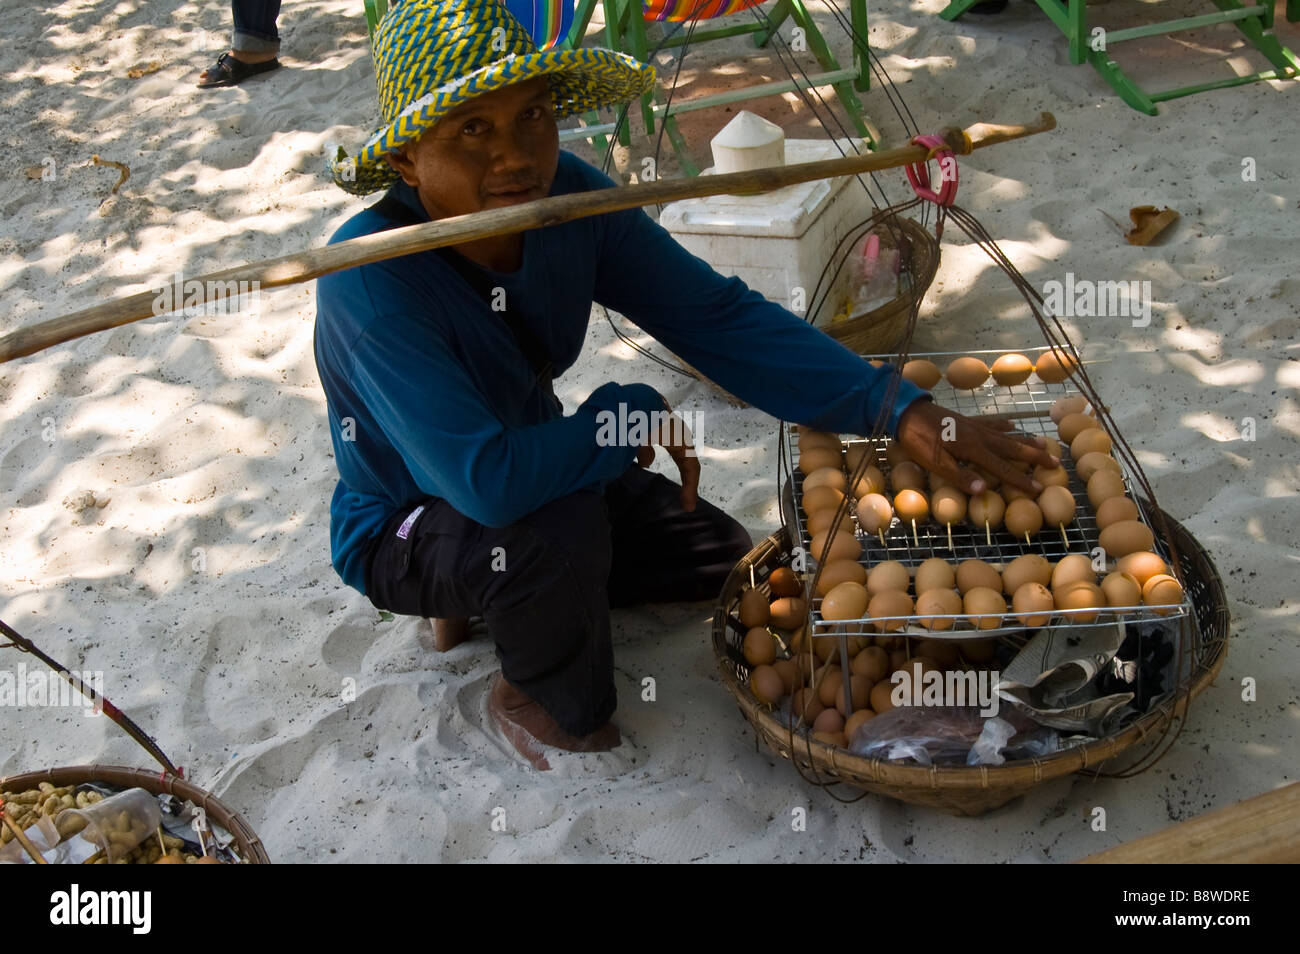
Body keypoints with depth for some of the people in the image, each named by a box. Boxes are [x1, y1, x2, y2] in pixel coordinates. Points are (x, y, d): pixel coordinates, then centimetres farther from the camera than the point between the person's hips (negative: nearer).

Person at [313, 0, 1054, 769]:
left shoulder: (567, 196, -19)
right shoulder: (368, 282, -37)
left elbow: (716, 317, -18)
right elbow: (486, 480, -44)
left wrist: (902, 409, -26)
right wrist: (632, 415, -28)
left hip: (534, 467, 7)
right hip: (402, 528, -6)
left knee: (718, 555, 7)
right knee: (558, 528, -35)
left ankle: (483, 597, 18)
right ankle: (542, 703, -2)